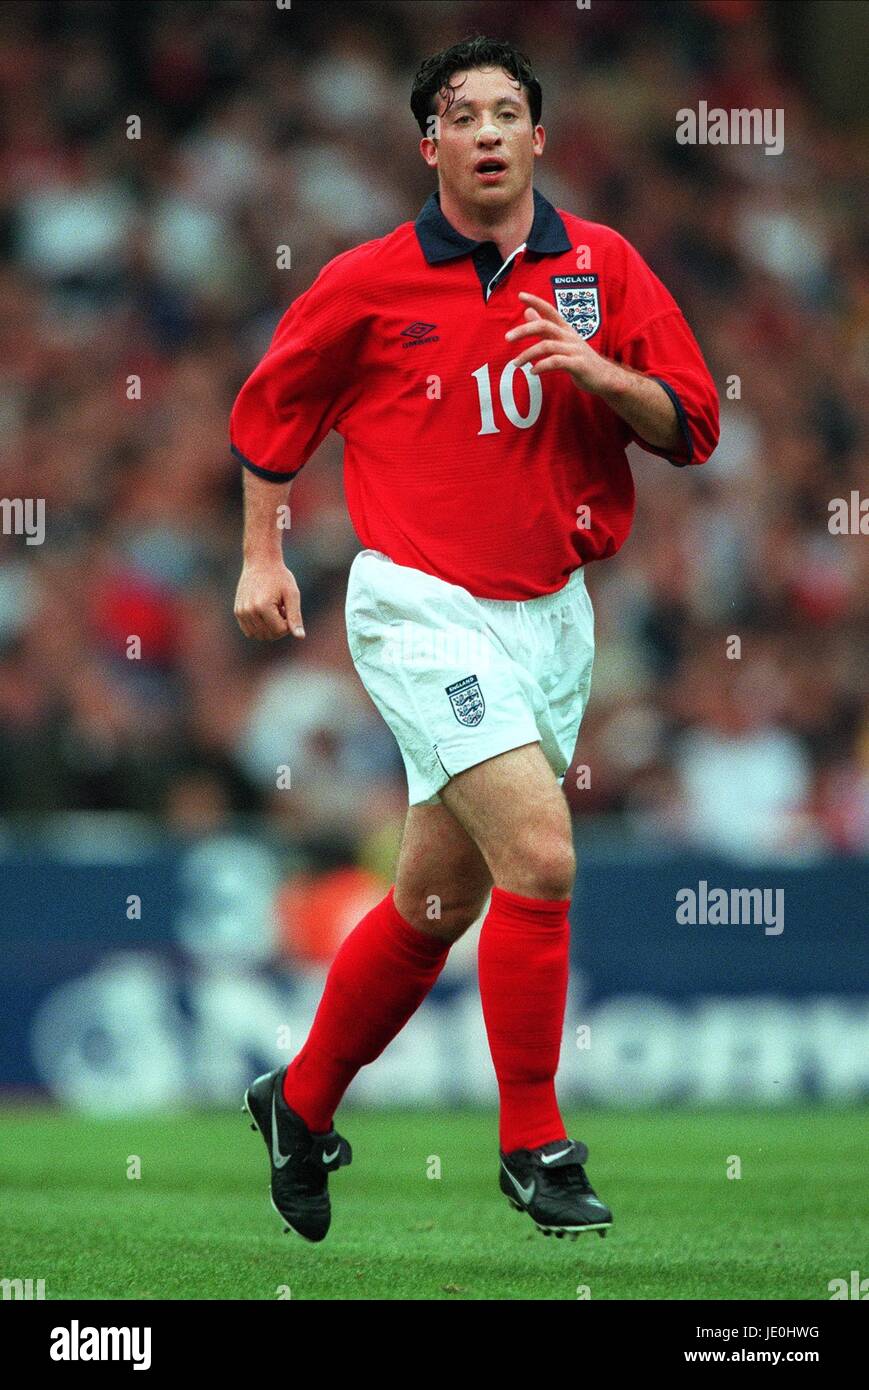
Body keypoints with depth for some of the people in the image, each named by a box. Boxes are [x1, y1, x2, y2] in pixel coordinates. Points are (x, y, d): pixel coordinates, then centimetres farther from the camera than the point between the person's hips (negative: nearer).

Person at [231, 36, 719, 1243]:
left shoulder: (603, 266, 3)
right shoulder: (370, 283, -4)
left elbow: (691, 426, 1)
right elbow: (274, 403, 11)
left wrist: (600, 372, -16)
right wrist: (261, 556, 10)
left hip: (551, 614, 5)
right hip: (424, 608, -5)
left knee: (438, 901, 13)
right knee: (540, 856, -20)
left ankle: (303, 1103, 33)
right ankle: (533, 1142, -9)